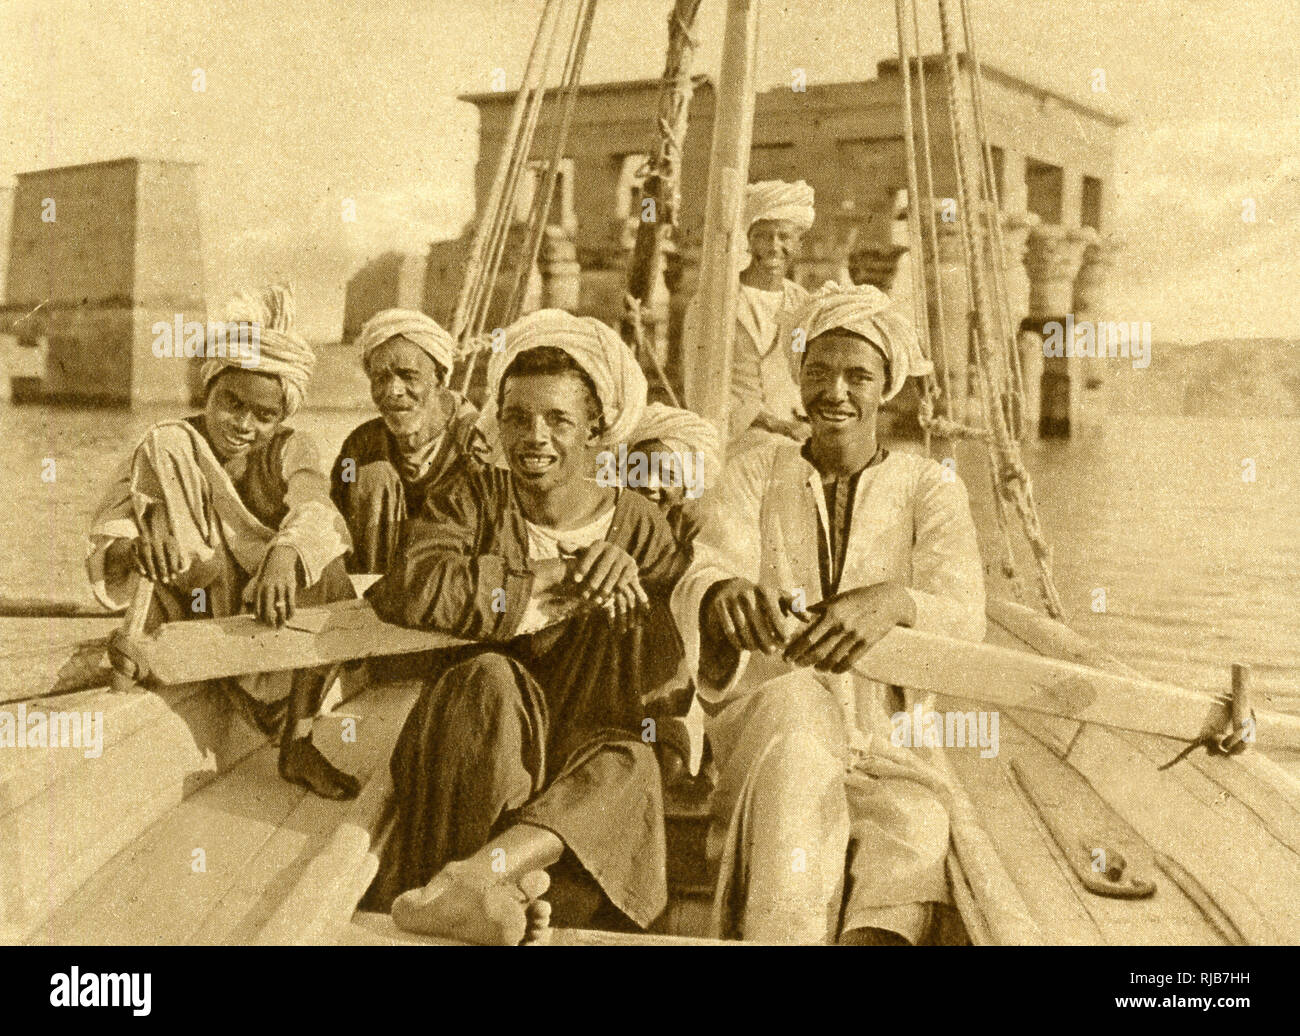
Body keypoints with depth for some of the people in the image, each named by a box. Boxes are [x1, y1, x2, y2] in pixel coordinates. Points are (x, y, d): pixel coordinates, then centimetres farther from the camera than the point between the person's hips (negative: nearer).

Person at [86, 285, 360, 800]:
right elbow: (104, 541, -14)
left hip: (273, 622, 2)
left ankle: (298, 743, -16)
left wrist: (285, 552, -46)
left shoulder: (289, 450, 1)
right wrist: (135, 550, -40)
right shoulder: (167, 445, -4)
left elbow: (313, 508, -23)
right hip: (194, 622, -2)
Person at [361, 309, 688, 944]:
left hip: (585, 741, 1)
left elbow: (671, 661, -1)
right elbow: (409, 589, -17)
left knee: (628, 767, -32)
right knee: (488, 679, -33)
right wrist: (555, 577, -14)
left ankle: (471, 878, -49)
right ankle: (508, 881, -36)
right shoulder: (472, 498, 6)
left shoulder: (636, 523, 9)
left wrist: (624, 588, -19)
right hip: (471, 752, -1)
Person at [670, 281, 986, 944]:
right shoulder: (754, 475, 11)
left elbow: (961, 621, -9)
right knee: (792, 701, -35)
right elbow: (701, 579, -7)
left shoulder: (930, 488, 8)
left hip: (890, 743, 0)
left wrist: (893, 602, -34)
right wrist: (725, 593, -34)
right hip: (763, 733, 0)